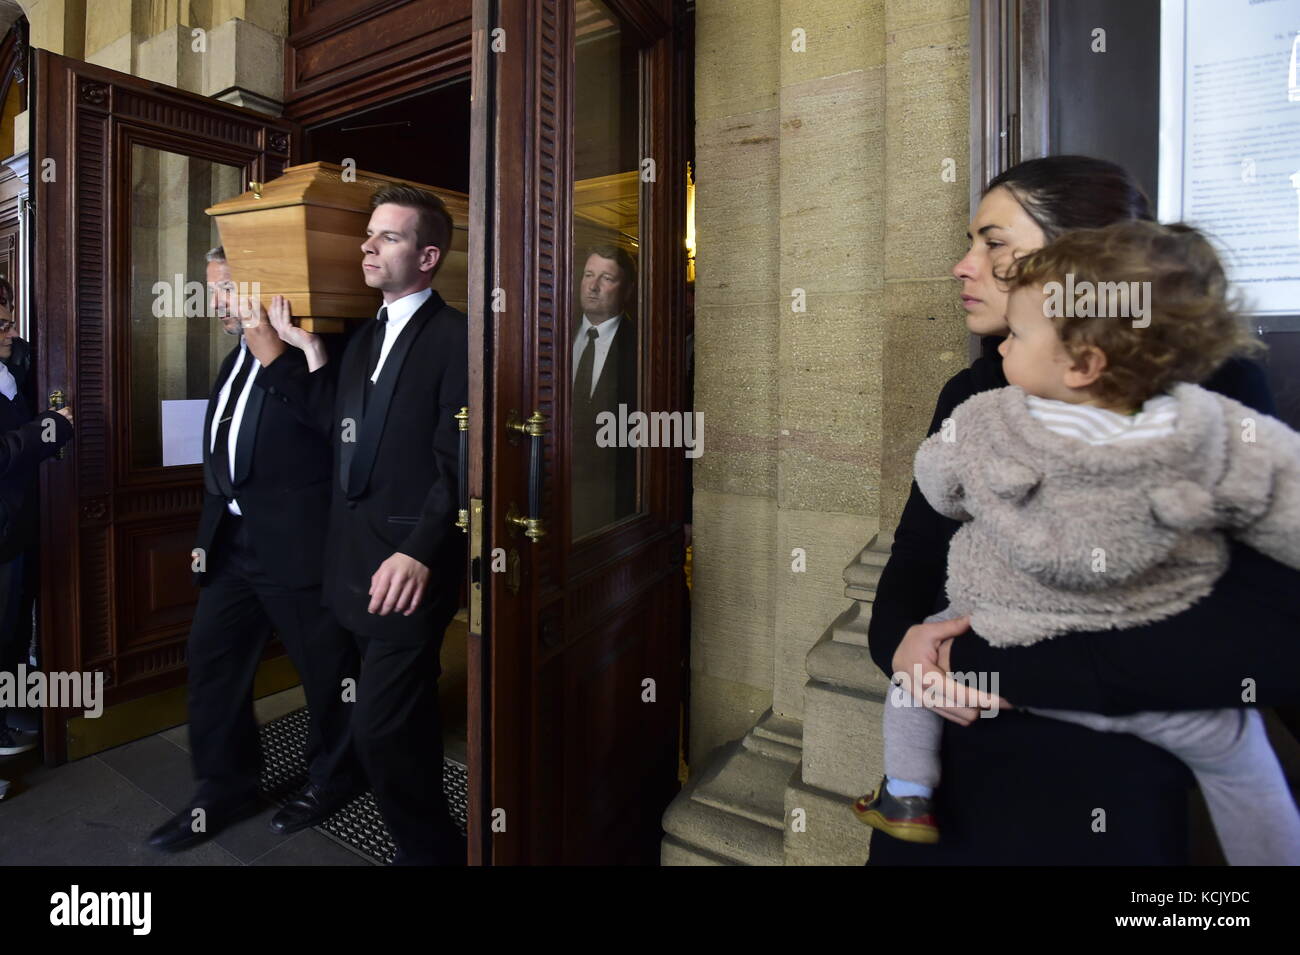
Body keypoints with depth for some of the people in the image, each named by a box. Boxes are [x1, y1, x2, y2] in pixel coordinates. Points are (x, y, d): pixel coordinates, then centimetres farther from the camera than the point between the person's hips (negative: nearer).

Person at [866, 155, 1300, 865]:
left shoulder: (1210, 393, -12)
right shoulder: (970, 395, 3)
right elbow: (911, 563, 5)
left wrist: (989, 663, -23)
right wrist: (900, 640, -16)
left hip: (1095, 810, -4)